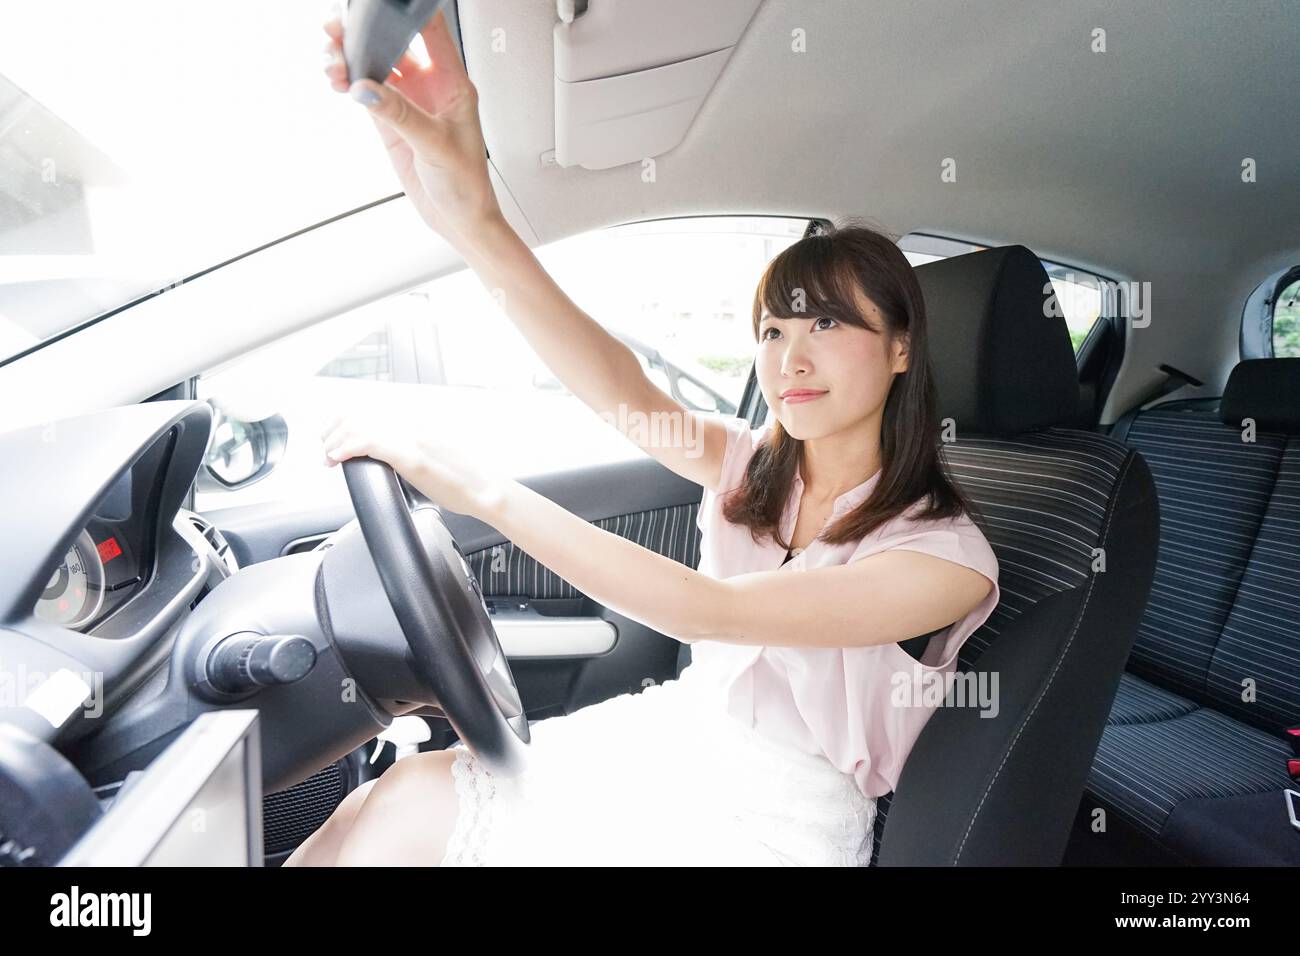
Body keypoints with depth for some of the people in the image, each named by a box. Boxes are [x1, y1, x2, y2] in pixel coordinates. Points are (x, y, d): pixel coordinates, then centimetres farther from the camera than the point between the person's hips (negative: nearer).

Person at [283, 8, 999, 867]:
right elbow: (625, 393, -22)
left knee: (411, 812, -15)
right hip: (683, 733, 4)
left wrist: (482, 490, -29)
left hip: (774, 822, -4)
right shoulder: (754, 469, -2)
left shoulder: (946, 555, -18)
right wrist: (475, 223, -38)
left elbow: (710, 610, -28)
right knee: (380, 804, -9)